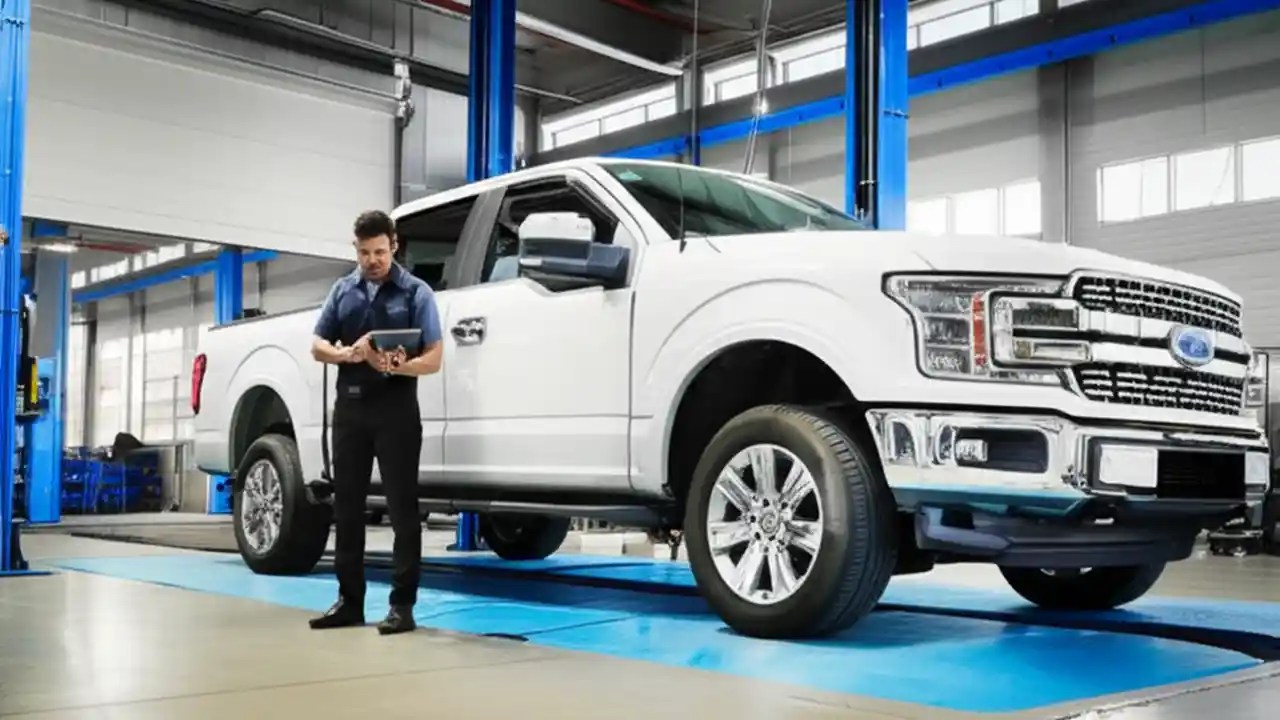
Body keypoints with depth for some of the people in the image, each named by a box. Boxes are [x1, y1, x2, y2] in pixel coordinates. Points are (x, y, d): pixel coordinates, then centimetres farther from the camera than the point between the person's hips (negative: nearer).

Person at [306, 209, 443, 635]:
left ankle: (402, 605, 2)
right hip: (349, 406, 5)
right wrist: (348, 354, -12)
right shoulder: (342, 291, 11)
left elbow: (433, 359, -5)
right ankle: (349, 600, 17)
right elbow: (317, 346, 10)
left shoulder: (416, 292, -1)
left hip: (396, 408, -4)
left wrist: (399, 366, -26)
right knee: (347, 506, 8)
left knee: (401, 507, -3)